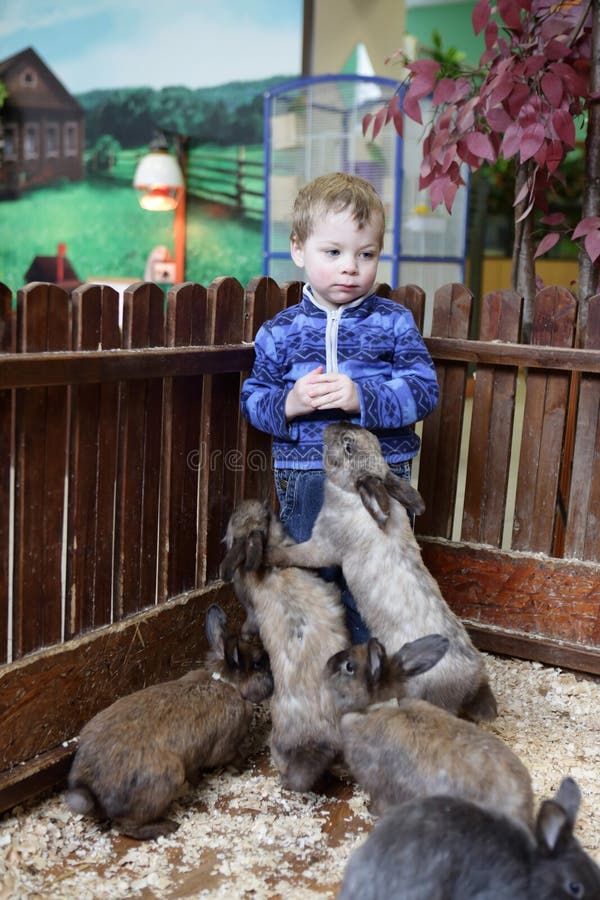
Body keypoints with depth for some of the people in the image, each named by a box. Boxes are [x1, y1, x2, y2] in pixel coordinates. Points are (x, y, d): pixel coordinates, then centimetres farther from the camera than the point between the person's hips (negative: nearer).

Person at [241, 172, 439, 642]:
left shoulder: (394, 323, 0)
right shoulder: (280, 331, 3)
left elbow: (424, 389, -7)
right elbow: (253, 399, 6)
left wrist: (363, 397, -22)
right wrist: (288, 403, -16)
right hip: (304, 480, 1)